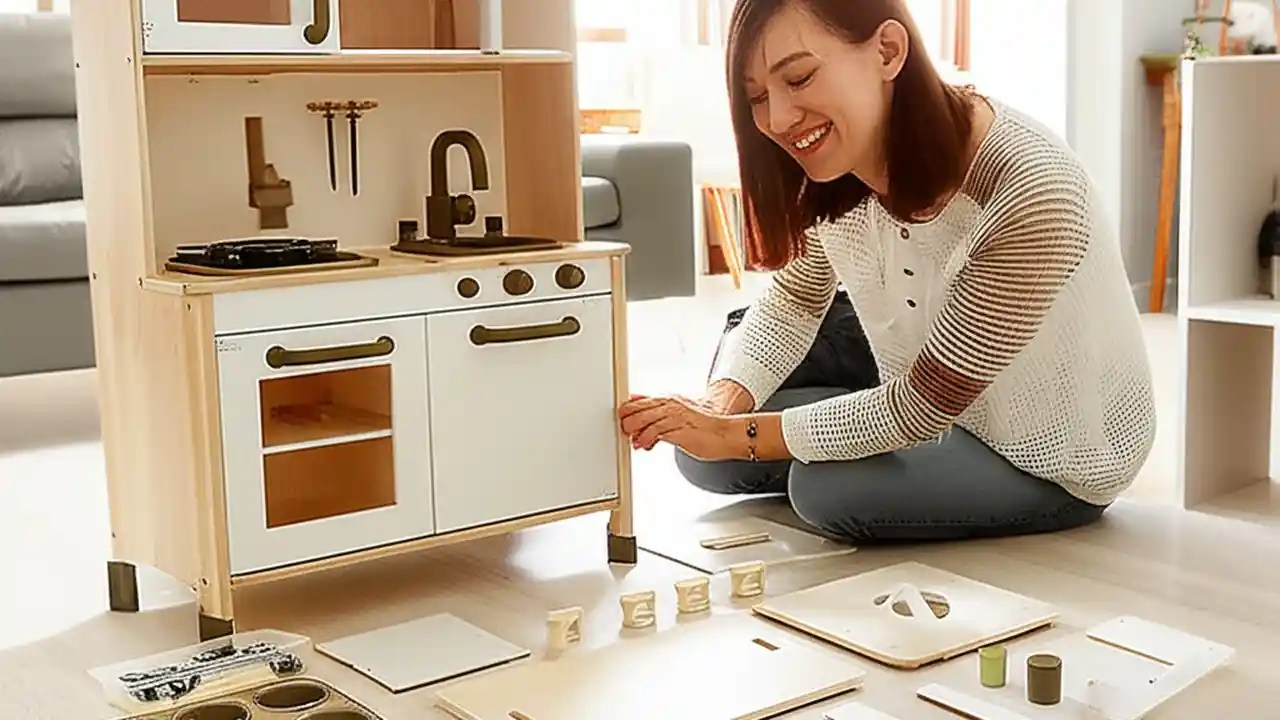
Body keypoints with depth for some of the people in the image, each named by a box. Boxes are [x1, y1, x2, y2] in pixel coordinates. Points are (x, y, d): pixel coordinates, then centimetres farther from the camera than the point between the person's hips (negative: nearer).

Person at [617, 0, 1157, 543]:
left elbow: (926, 407, -29)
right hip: (926, 398, 6)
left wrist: (737, 434, -26)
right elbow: (792, 307, 0)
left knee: (826, 487, -25)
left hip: (1058, 458, -6)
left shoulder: (1028, 192, -36)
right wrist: (721, 405, -20)